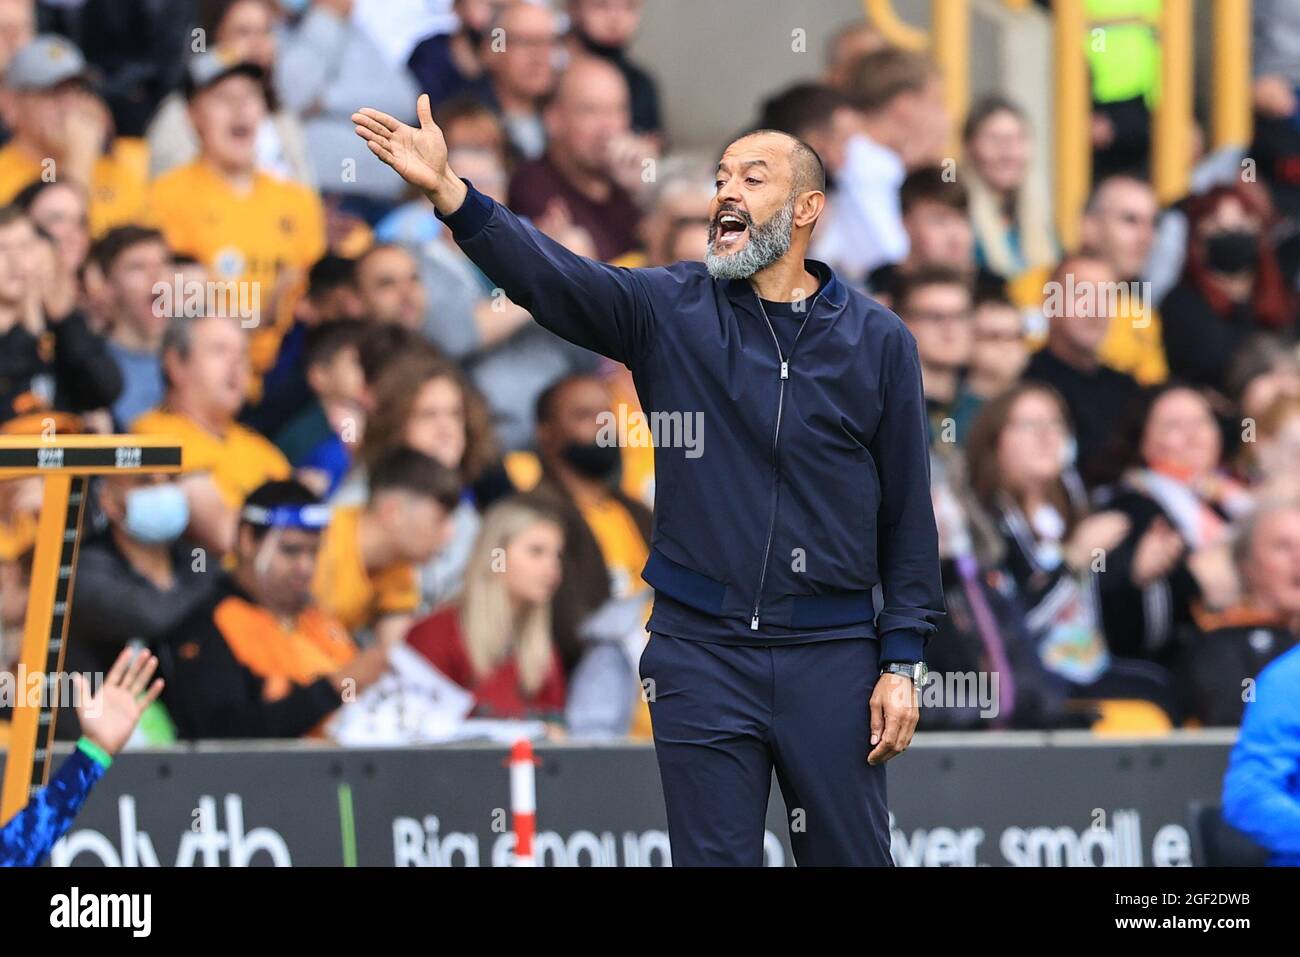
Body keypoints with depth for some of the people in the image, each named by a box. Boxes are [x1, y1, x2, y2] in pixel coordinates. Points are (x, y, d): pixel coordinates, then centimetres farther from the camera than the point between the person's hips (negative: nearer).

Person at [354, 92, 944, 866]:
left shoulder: (877, 339, 3)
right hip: (703, 652, 1)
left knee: (851, 856, 3)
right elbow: (551, 276, -12)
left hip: (830, 656, -1)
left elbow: (909, 512, 4)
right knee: (715, 856, 3)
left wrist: (902, 664, -1)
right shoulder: (673, 310, 4)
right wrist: (448, 192, -28)